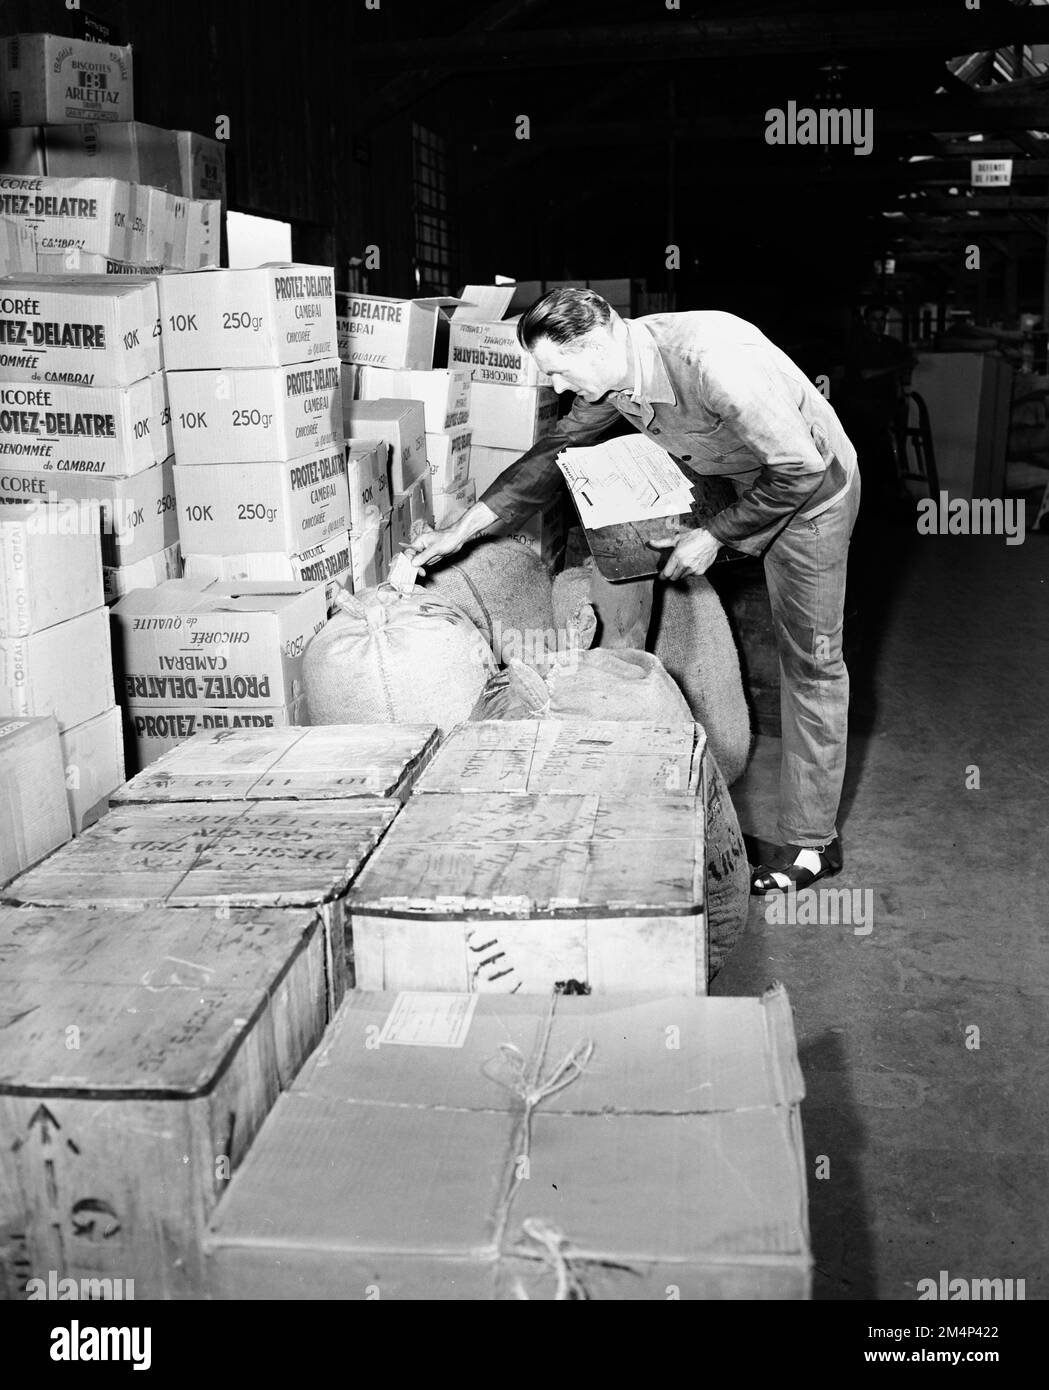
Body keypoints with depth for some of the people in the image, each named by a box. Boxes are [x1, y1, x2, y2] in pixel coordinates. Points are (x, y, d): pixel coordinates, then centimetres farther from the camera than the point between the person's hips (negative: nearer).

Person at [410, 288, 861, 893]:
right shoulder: (613, 378, -12)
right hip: (732, 482, 8)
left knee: (811, 661, -2)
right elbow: (552, 456, -1)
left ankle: (813, 841, 9)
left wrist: (714, 536, -24)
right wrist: (459, 532, -3)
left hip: (810, 490, -7)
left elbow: (799, 468, -31)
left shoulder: (710, 358, -37)